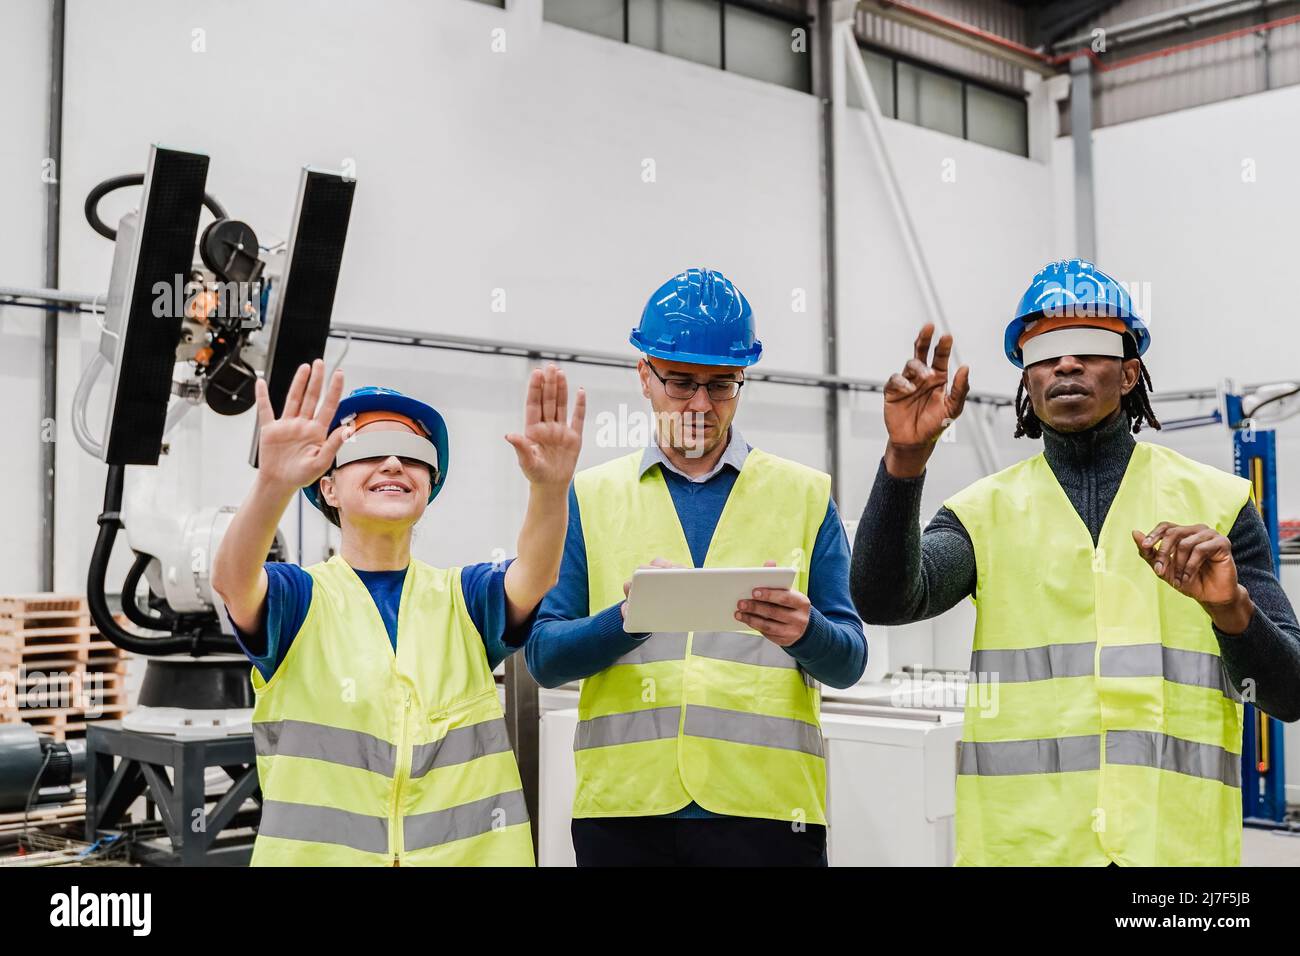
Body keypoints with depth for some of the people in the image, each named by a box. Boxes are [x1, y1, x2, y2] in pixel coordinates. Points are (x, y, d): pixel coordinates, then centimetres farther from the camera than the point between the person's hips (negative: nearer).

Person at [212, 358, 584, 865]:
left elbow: (534, 576, -17)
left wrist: (550, 487, -37)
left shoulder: (464, 599, 2)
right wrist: (273, 483, -43)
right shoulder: (299, 598, -3)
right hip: (317, 851, -1)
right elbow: (232, 580, -24)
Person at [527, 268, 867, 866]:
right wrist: (628, 618, -18)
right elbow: (544, 655, 2)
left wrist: (803, 631, -19)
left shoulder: (805, 495, 8)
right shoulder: (590, 496, 9)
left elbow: (849, 660, 3)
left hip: (767, 805, 0)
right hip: (624, 804, 0)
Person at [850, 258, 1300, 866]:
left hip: (1178, 838, 0)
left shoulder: (1218, 502, 4)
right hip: (1020, 839, 0)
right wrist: (905, 458, -26)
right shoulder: (985, 511, 4)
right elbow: (884, 602, -14)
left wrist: (1232, 607, -18)